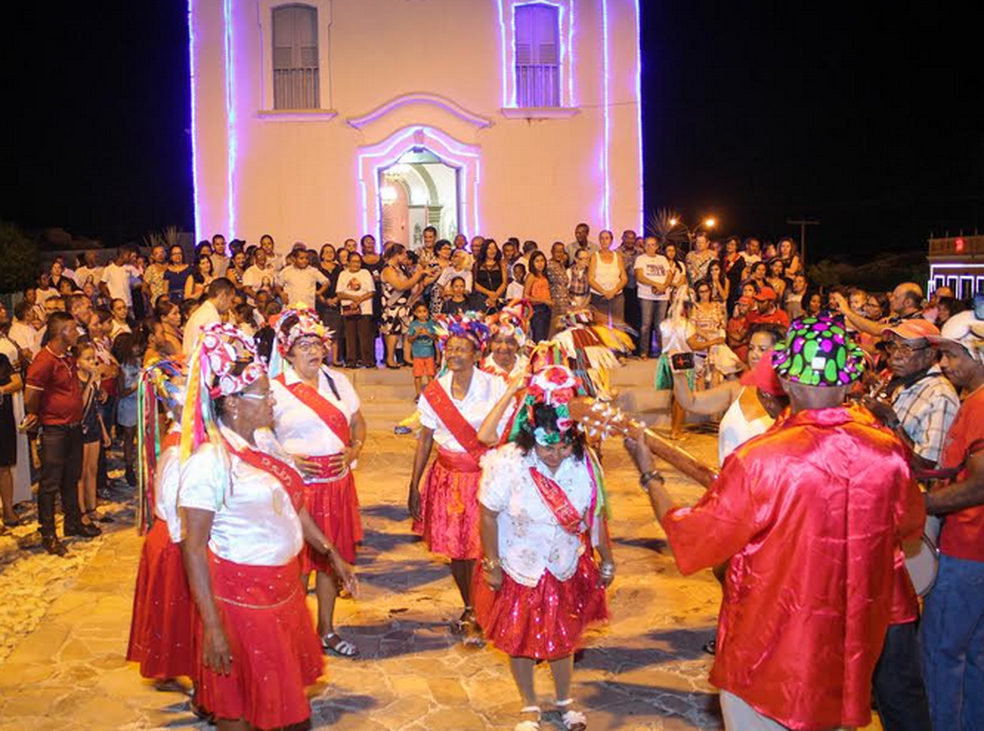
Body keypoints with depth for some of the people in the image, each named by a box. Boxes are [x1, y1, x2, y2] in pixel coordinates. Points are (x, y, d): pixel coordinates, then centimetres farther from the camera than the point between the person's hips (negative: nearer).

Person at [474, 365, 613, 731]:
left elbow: (596, 515, -4)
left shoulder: (584, 462, -17)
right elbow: (489, 516, -15)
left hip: (566, 570, 2)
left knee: (562, 639, 19)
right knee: (519, 642, 15)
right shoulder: (508, 462, -26)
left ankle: (565, 701, 45)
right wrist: (492, 565, -9)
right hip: (518, 571, -2)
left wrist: (607, 562, 6)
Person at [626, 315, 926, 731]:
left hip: (771, 655, -4)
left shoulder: (758, 461, -28)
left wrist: (648, 475, 0)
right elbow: (909, 525, 7)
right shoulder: (889, 451, -14)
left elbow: (689, 540, -14)